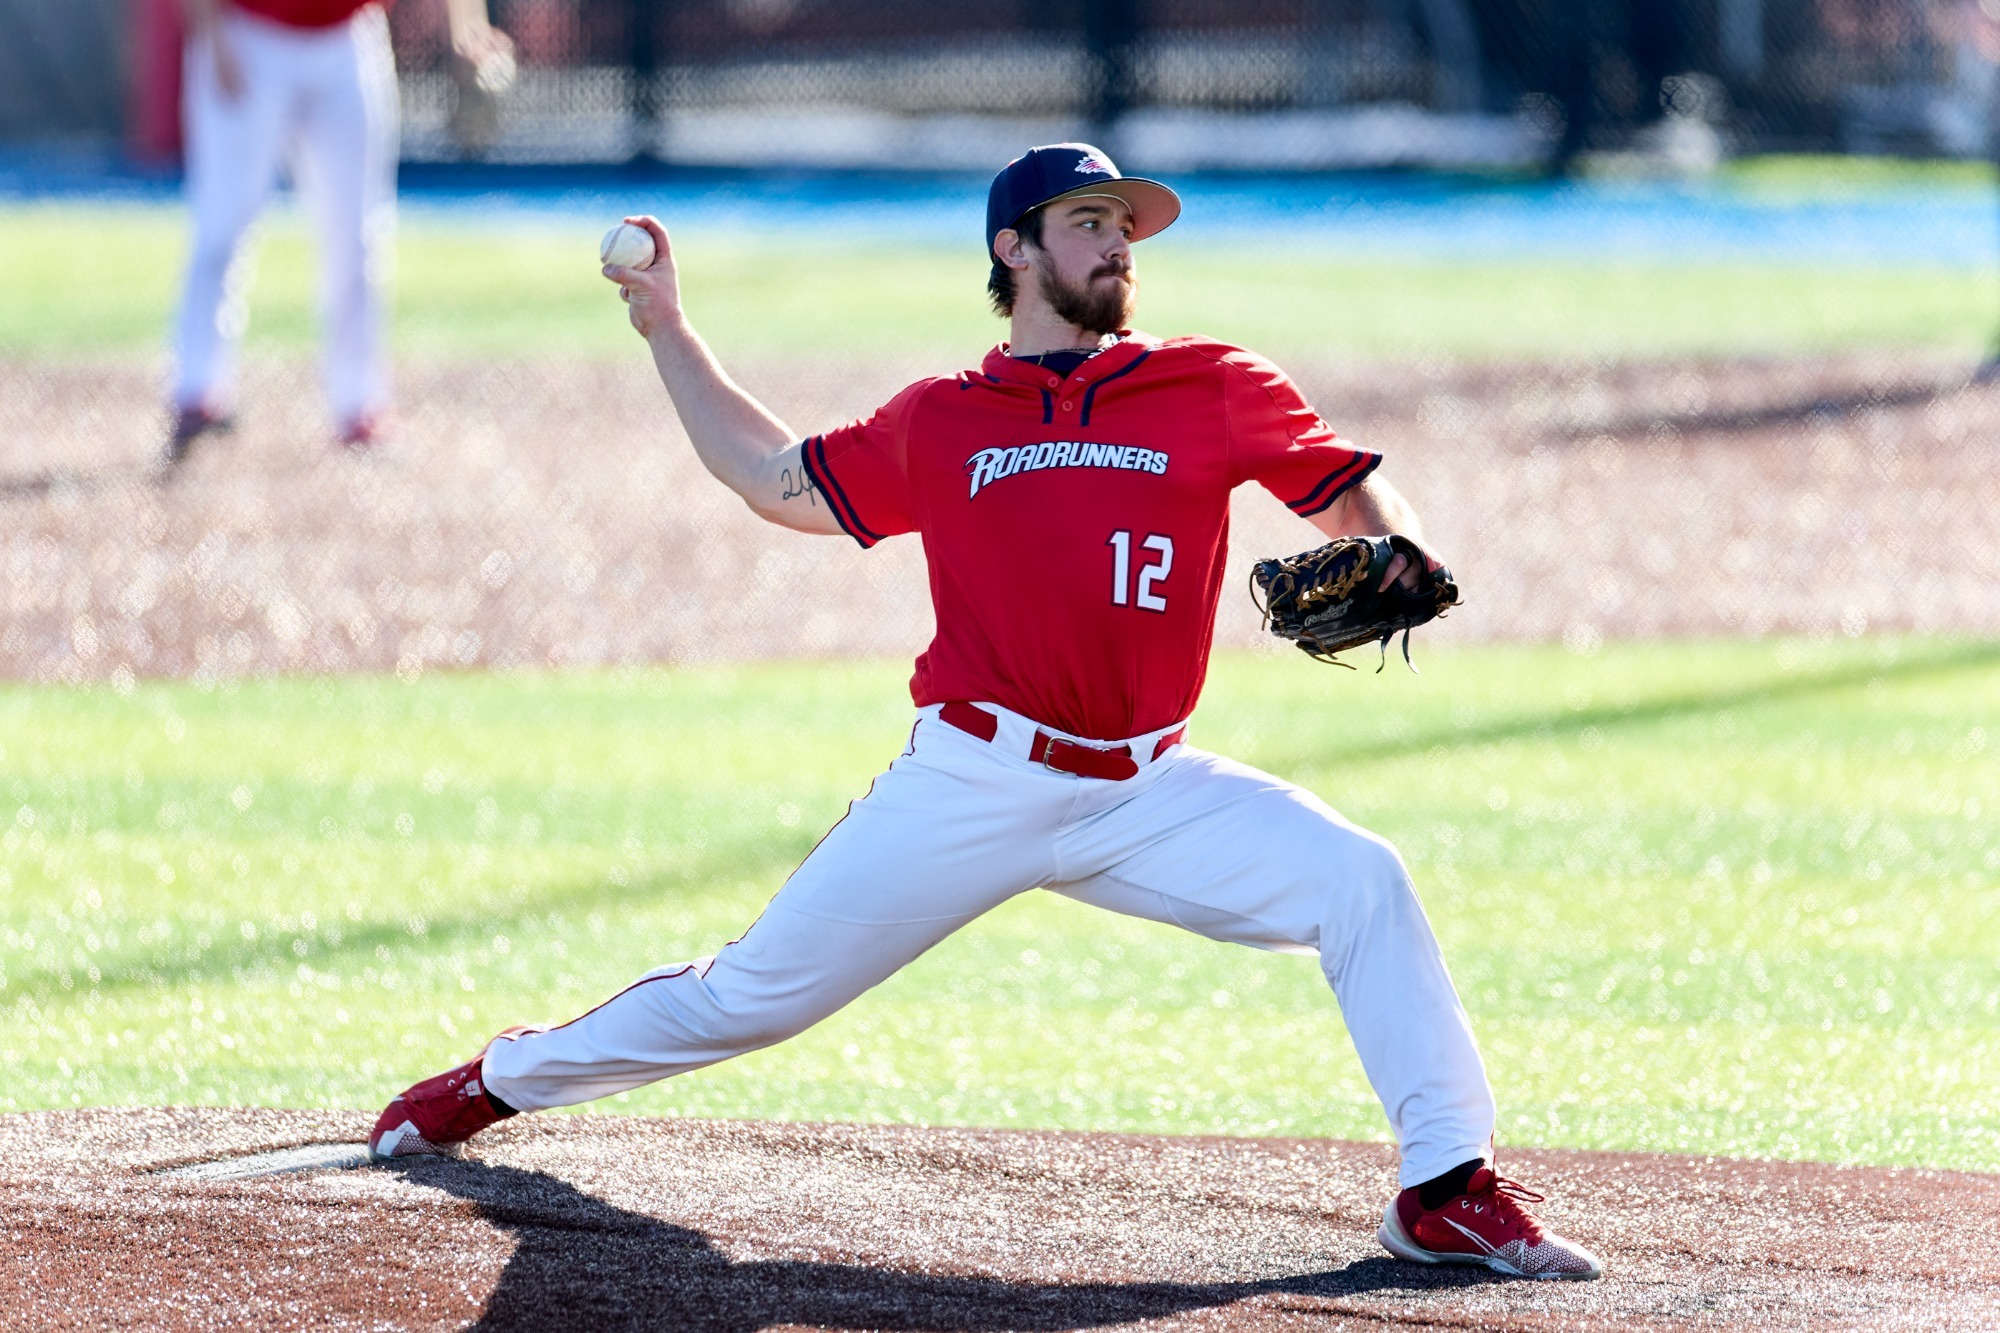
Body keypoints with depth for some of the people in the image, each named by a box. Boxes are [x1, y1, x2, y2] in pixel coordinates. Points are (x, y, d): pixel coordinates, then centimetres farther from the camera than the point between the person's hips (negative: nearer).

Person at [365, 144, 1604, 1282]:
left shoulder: (1213, 390, 6)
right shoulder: (939, 421, 9)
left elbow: (1352, 488, 8)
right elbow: (779, 479, 22)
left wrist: (1394, 564, -15)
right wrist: (667, 329, 22)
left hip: (1144, 796, 0)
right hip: (969, 787, 0)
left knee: (1360, 881, -21)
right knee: (756, 992, 4)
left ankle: (1450, 1191, -17)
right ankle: (505, 1078, 27)